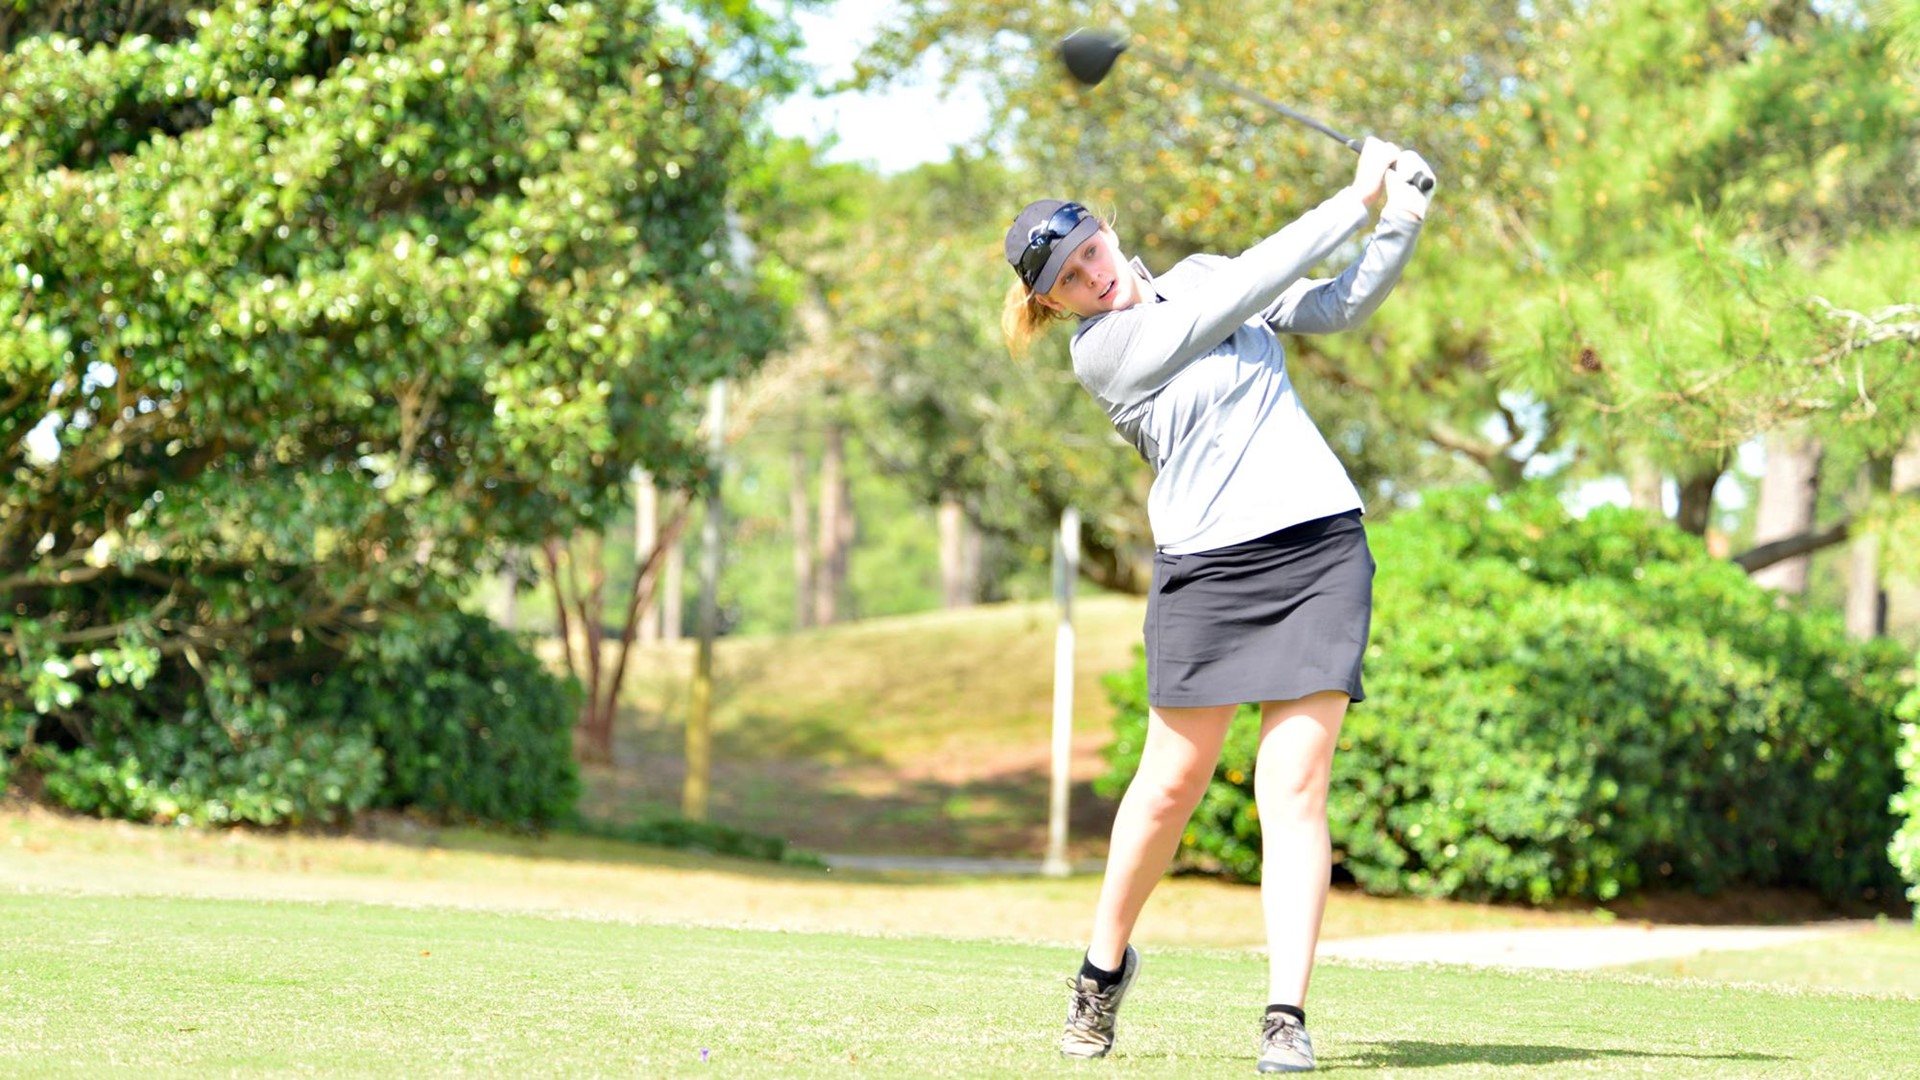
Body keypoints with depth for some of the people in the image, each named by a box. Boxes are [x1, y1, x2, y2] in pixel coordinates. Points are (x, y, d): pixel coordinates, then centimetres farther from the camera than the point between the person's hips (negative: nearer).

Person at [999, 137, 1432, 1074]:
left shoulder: (1199, 275, 13)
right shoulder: (1100, 353, -5)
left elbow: (1339, 305, 11)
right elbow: (1247, 289, -11)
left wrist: (1400, 223, -5)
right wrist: (1356, 199, -7)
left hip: (1322, 547, 3)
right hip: (1207, 568, -2)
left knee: (1294, 785, -7)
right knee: (1173, 782, 1)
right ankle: (1104, 965, 25)